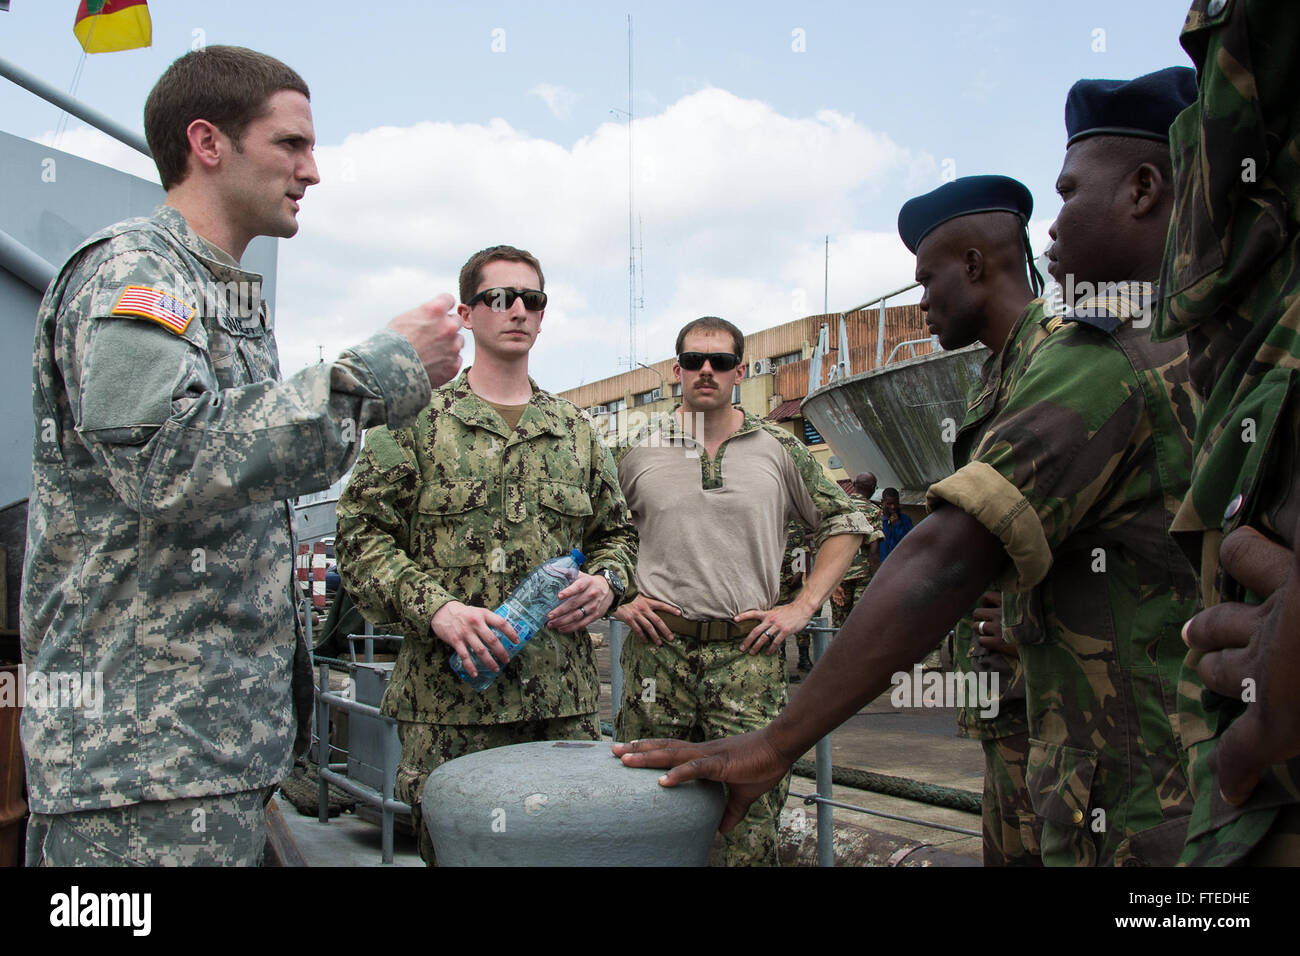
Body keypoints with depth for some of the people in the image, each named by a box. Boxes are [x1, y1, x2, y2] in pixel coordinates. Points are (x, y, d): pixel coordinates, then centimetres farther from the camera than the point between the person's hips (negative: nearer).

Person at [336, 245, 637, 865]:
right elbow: (362, 537, -2)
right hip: (449, 700, -3)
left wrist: (606, 582, 1)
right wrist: (434, 607, -17)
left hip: (565, 698, 4)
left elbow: (615, 532, 24)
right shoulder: (416, 422, 4)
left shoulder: (576, 430, 17)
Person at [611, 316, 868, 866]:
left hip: (748, 652, 0)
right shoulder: (638, 451, 8)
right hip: (658, 649, 1)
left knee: (750, 818, -4)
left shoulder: (779, 450, 7)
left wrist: (802, 607, 4)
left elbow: (845, 524, 13)